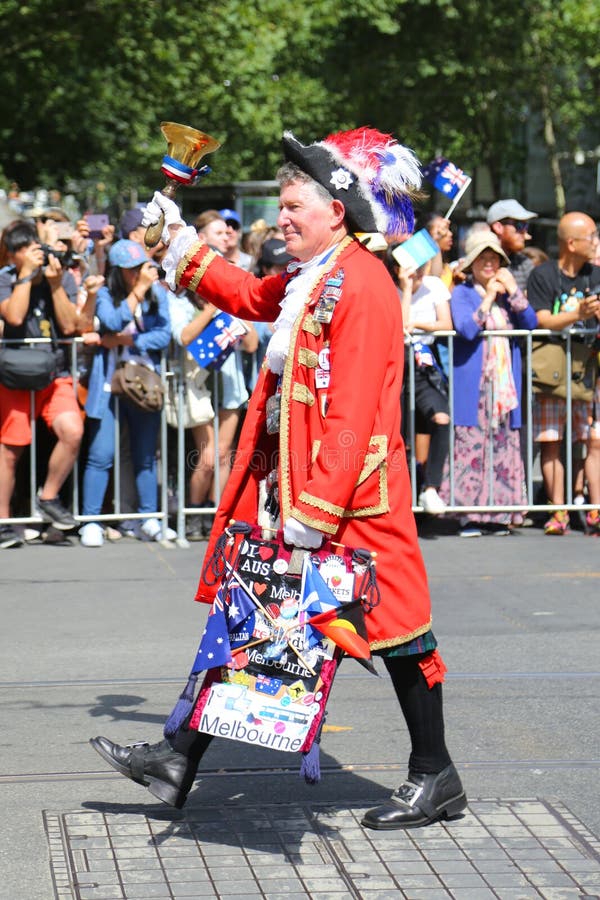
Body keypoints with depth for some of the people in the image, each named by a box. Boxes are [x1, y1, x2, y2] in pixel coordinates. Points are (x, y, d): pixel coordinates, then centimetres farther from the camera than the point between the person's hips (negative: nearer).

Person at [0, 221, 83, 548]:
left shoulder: (63, 278, 3)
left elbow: (70, 326, -7)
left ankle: (48, 497, 0)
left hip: (56, 374, 1)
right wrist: (27, 273, -17)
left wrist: (55, 283, -14)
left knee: (72, 432, -21)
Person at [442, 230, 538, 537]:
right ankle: (470, 514, -7)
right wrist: (488, 298, -10)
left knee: (504, 446, 1)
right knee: (471, 445, -8)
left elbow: (531, 324, 4)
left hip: (505, 382, 5)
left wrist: (513, 291, -4)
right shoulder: (462, 293, 3)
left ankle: (497, 512, 4)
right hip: (473, 383, -4)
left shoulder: (507, 290, 17)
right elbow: (466, 328, -14)